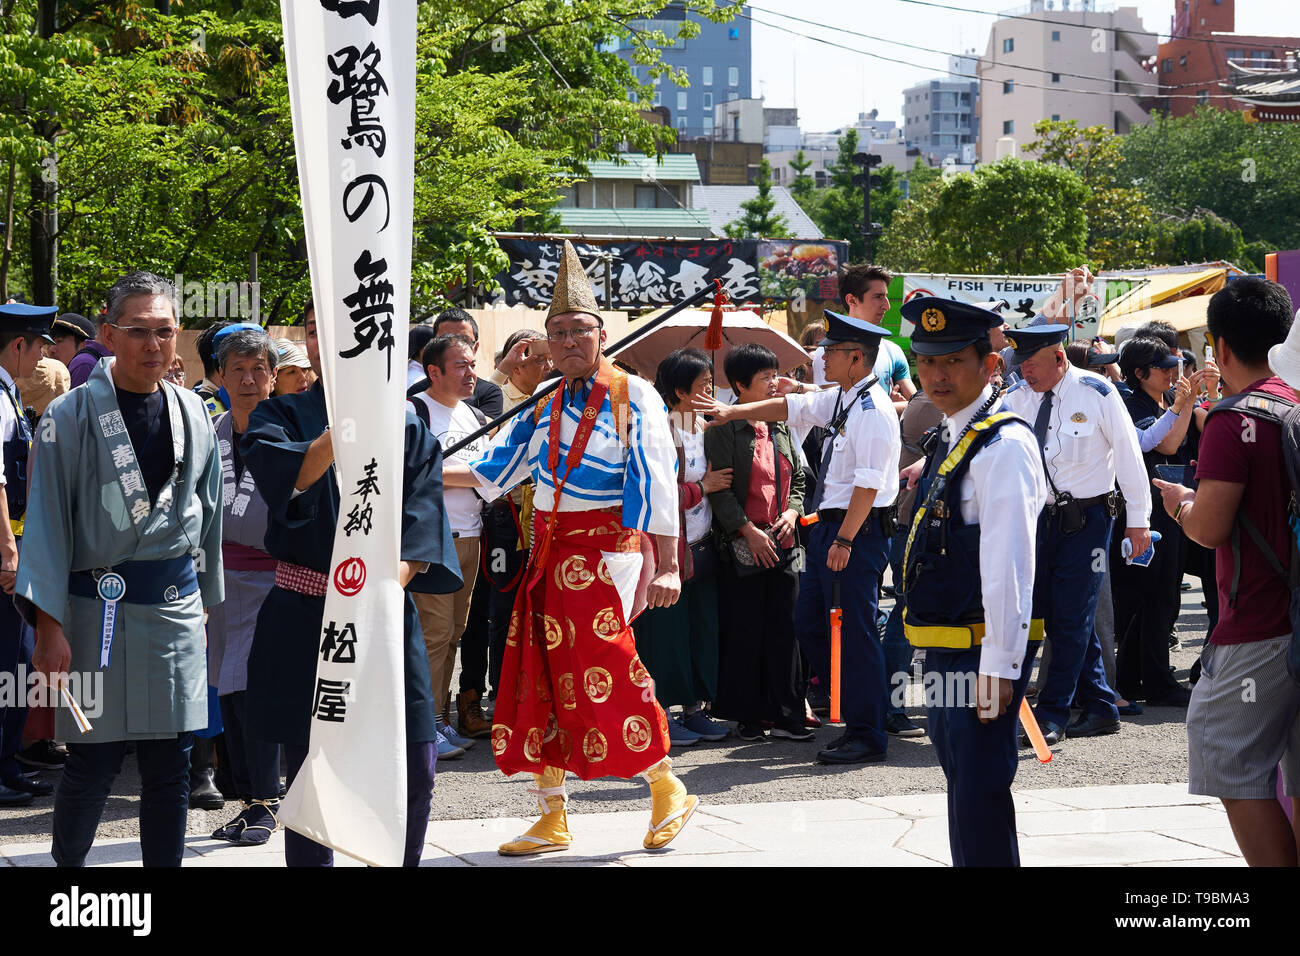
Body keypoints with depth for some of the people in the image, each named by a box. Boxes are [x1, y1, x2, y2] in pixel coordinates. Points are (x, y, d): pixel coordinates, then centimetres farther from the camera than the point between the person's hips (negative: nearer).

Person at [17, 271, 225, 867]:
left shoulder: (193, 416, 8)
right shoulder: (72, 416, -5)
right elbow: (46, 521, -6)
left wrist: (204, 597, 17)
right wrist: (48, 624, -12)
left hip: (176, 607, 4)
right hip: (97, 609, -4)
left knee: (170, 763, 5)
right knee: (94, 764, -1)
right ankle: (67, 869, 19)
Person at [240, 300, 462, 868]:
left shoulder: (404, 426, 9)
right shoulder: (282, 415, 6)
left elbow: (422, 518, -2)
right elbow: (282, 478, -16)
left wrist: (389, 583, -18)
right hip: (306, 617, -1)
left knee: (414, 773, -3)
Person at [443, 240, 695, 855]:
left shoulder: (632, 398, -4)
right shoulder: (544, 406, 15)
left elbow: (657, 484, -9)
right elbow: (494, 473, 20)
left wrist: (666, 566, -16)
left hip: (607, 551, -6)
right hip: (549, 556, 6)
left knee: (606, 670, -13)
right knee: (539, 677, 5)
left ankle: (667, 791, 6)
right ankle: (551, 820, 14)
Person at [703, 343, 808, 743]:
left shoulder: (781, 426, 14)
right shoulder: (724, 428, -6)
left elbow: (797, 477, 18)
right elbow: (720, 488, -10)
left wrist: (792, 511, -1)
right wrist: (748, 530, -16)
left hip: (782, 541, 5)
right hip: (741, 544, -5)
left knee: (783, 628, 5)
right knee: (743, 631, 0)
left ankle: (784, 713, 10)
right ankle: (745, 714, 9)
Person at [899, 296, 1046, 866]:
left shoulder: (1003, 444, -17)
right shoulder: (951, 439, 13)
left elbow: (1009, 562, -22)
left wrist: (998, 664, -25)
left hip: (982, 651, -10)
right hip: (944, 647, 10)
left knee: (979, 795, -9)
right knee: (962, 788, 20)